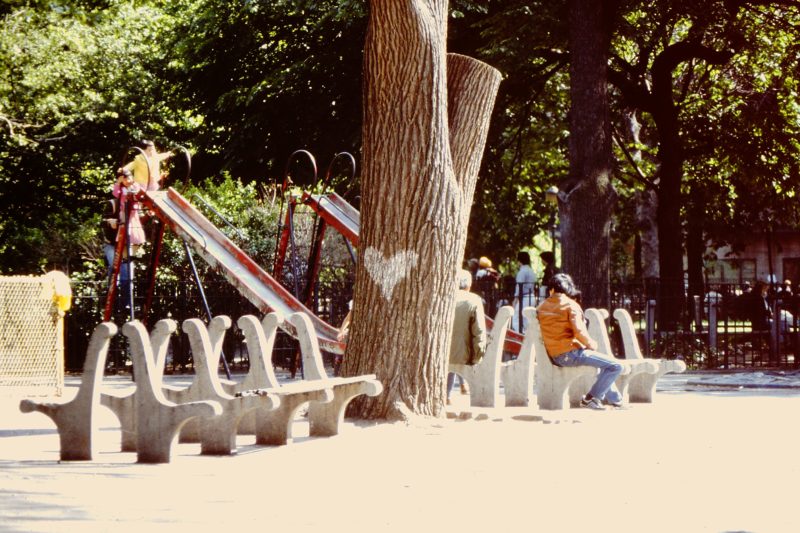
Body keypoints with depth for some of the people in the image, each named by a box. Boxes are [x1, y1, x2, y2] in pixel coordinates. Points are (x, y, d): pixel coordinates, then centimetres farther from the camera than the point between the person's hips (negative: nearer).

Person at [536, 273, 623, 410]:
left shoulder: (541, 307, 12)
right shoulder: (570, 305, -9)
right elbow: (579, 332, -19)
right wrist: (592, 345, -1)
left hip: (555, 357, 9)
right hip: (571, 352, -9)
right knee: (616, 366, -10)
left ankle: (614, 399, 31)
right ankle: (591, 398, -5)